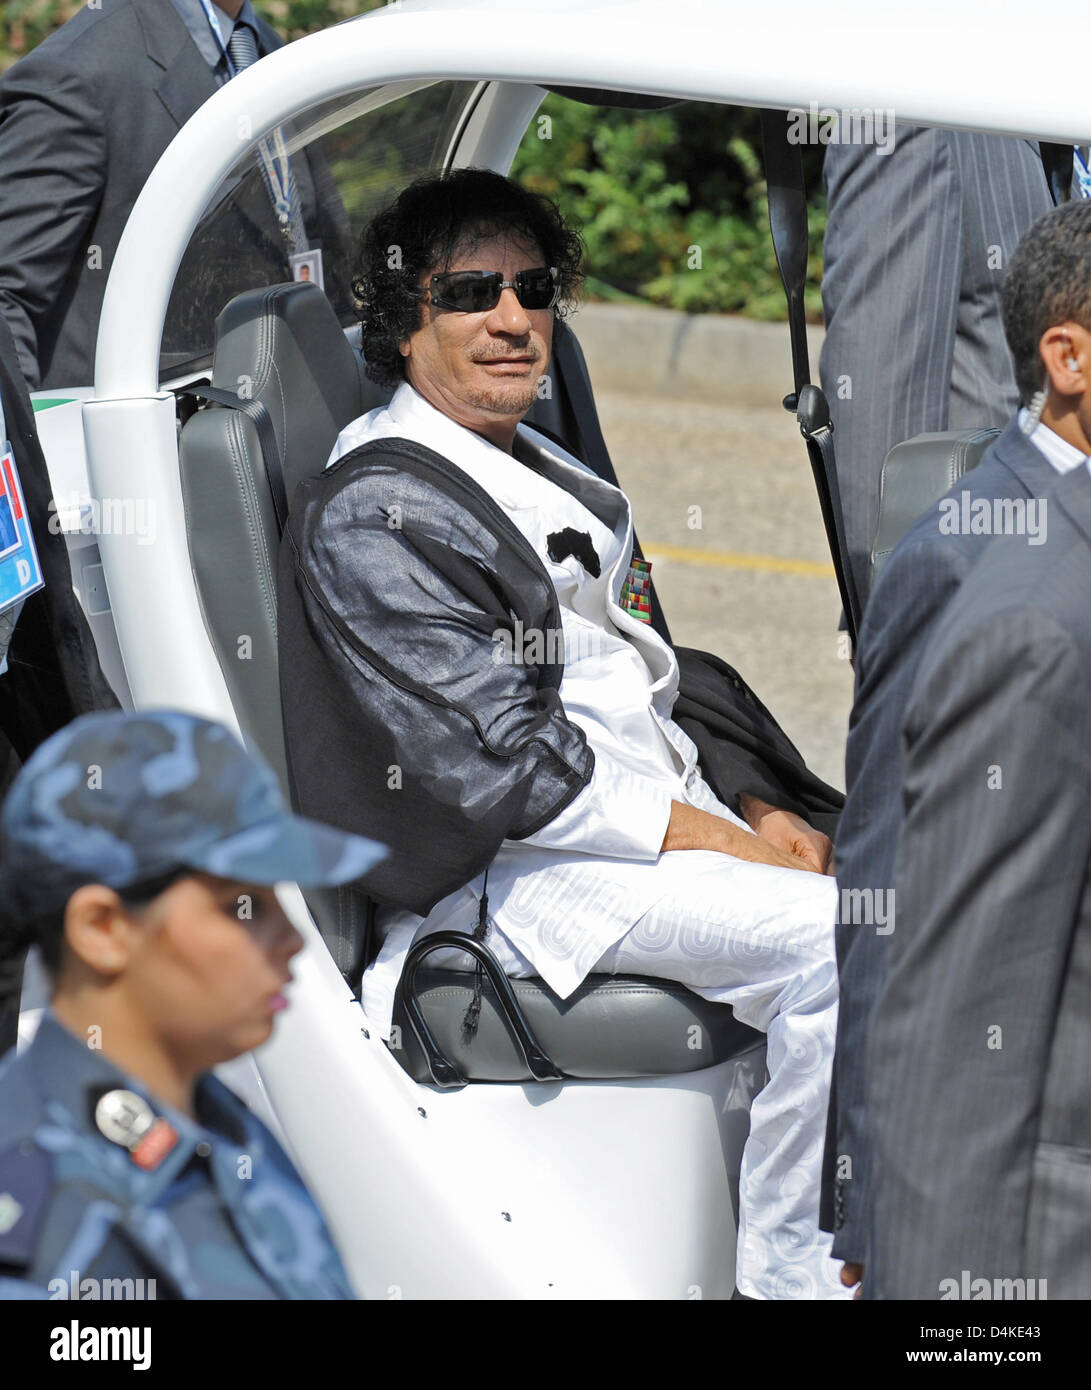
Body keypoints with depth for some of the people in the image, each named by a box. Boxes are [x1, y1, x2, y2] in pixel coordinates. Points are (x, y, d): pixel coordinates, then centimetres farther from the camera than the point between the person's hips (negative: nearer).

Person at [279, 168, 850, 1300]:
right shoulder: (372, 513, -12)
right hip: (513, 879, -9)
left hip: (658, 815, 9)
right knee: (836, 941, -25)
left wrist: (755, 808, 6)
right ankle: (786, 1273, -17)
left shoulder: (547, 477, 18)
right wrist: (711, 839, -16)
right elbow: (491, 766, -18)